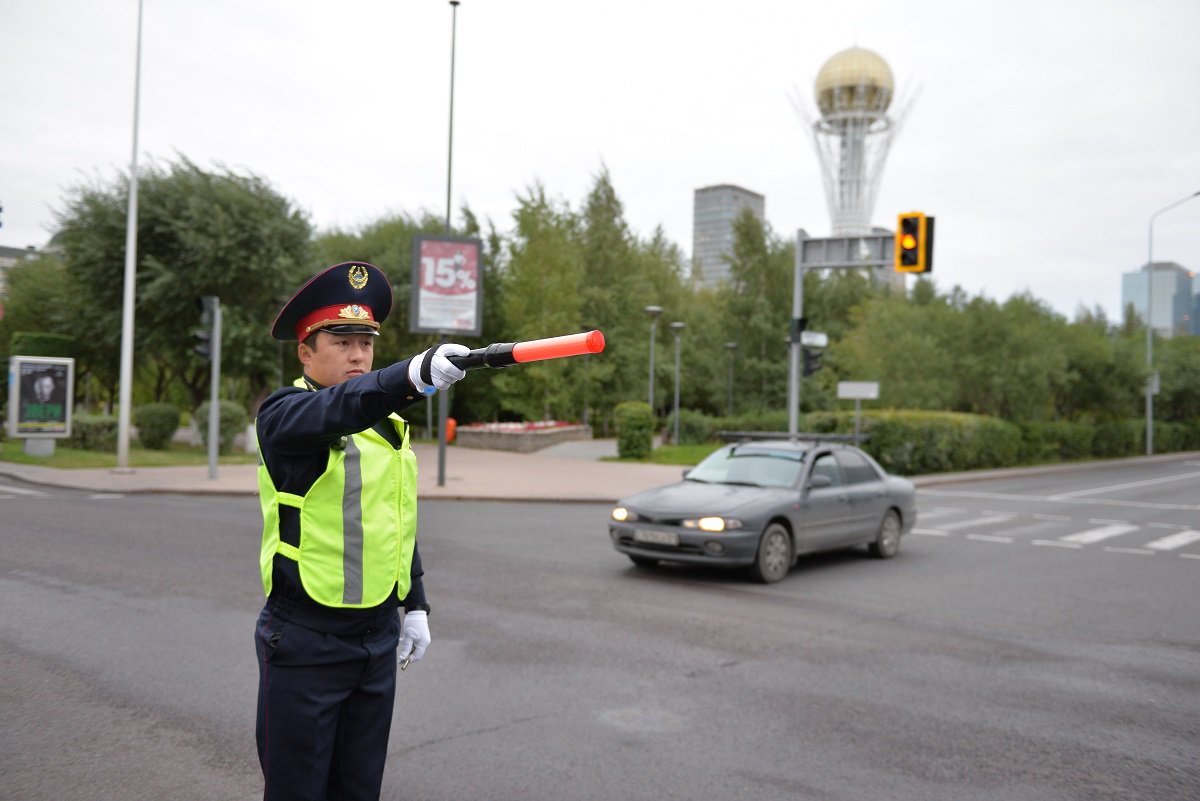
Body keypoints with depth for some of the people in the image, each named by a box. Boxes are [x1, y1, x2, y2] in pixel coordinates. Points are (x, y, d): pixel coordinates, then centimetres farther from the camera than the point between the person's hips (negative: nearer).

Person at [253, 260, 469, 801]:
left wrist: (415, 605, 16)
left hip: (379, 638, 6)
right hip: (304, 642, -6)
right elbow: (343, 407, -33)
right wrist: (415, 372, -50)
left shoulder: (389, 426, 11)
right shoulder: (283, 415, -10)